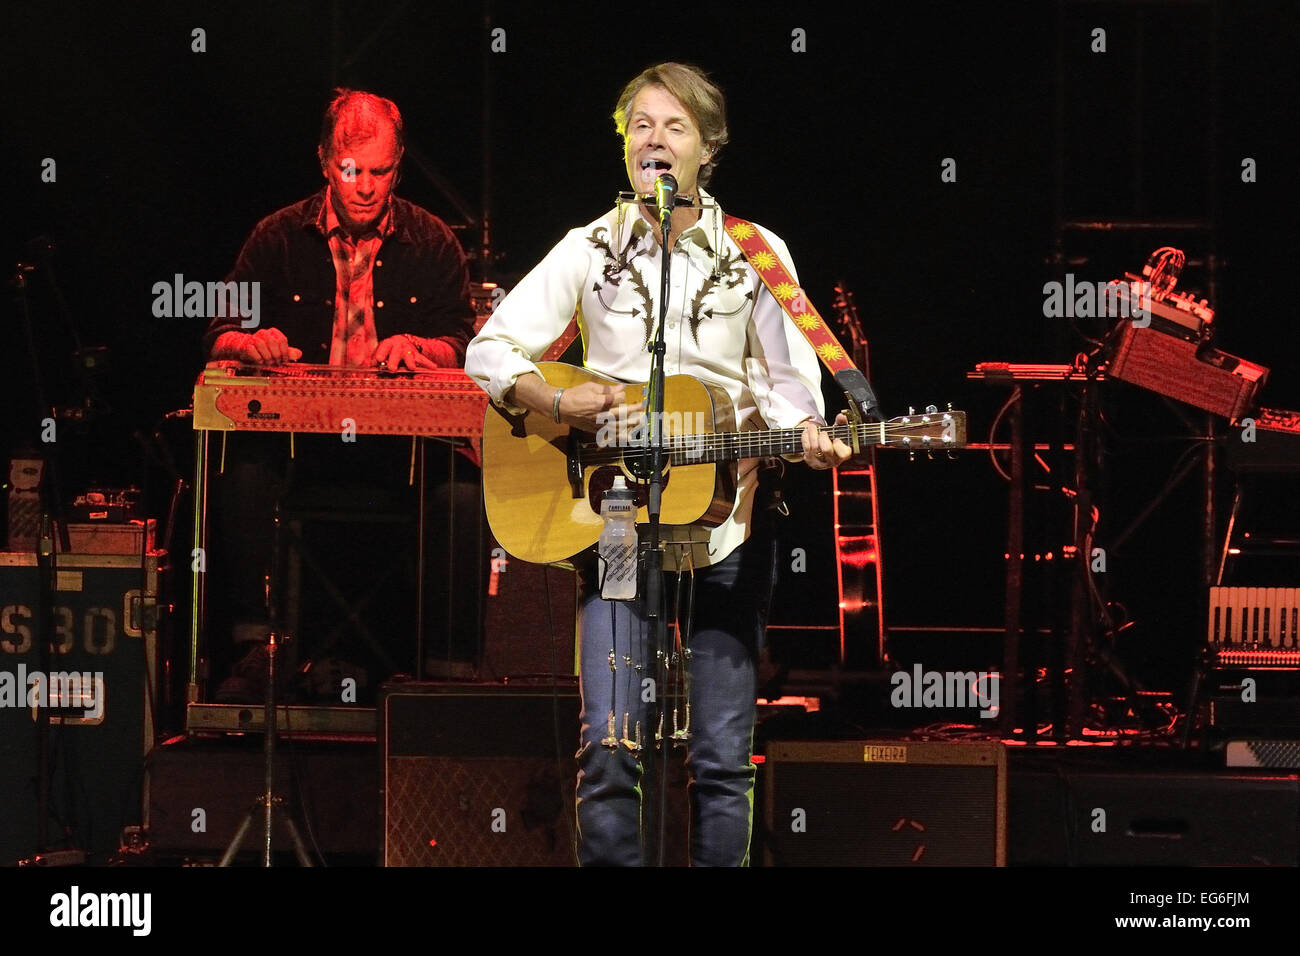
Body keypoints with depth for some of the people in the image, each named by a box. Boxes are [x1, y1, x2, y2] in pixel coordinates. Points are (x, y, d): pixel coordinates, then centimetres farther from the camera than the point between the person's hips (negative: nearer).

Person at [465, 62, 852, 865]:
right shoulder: (592, 250, 3)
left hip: (725, 523, 0)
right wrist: (555, 402, -13)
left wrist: (807, 435, -18)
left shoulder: (755, 254, 3)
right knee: (611, 749, -9)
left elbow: (785, 378, 3)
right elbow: (490, 350, 4)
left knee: (724, 757, 2)